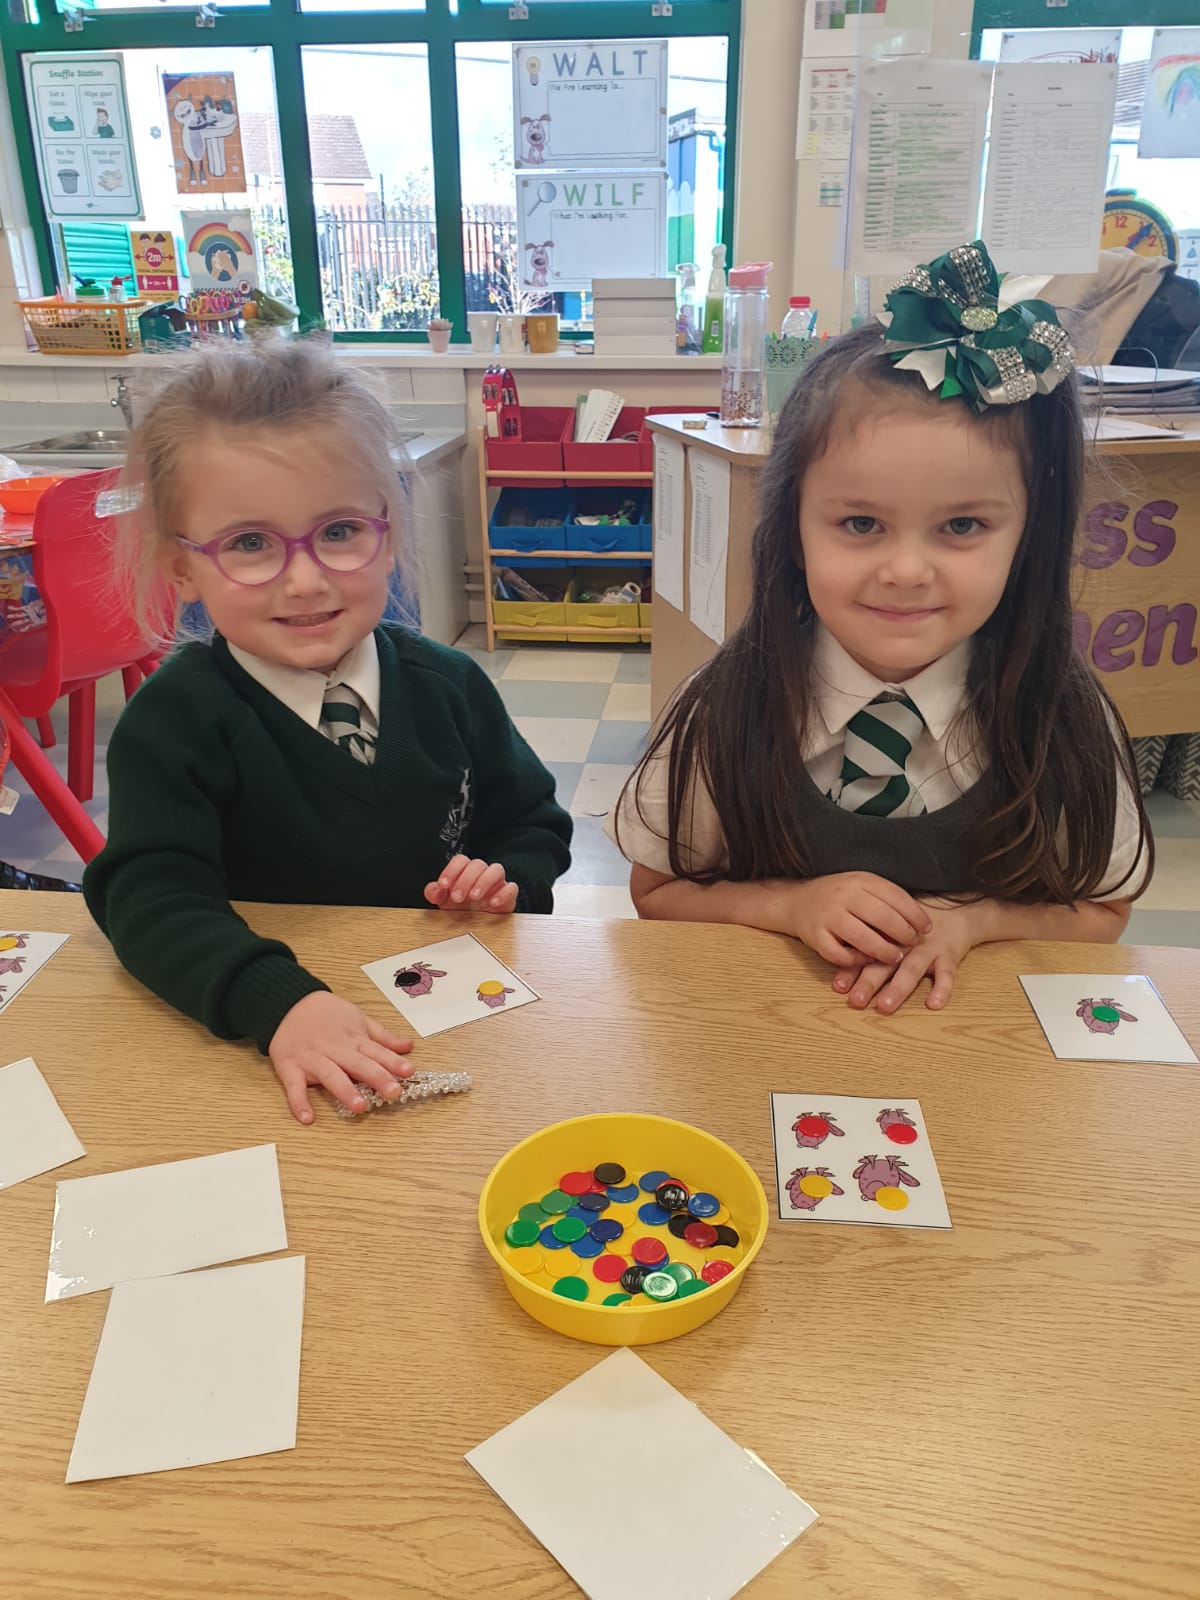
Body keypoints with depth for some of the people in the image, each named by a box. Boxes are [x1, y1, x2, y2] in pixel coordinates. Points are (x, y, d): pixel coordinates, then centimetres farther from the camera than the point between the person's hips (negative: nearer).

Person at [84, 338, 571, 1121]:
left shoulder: (448, 687, 0)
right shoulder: (176, 719, -8)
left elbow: (533, 822, 13)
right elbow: (153, 902, -19)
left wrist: (509, 880, -8)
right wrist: (281, 1003, -35)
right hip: (260, 1051, -3)